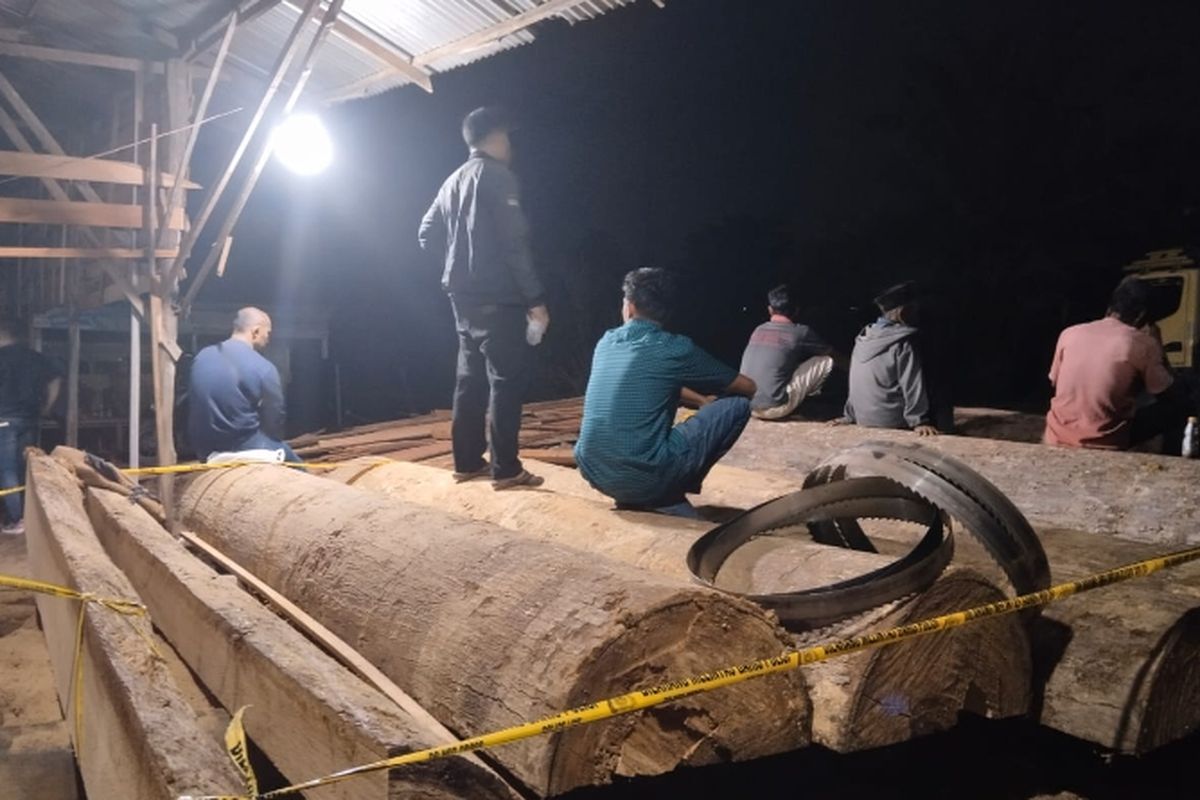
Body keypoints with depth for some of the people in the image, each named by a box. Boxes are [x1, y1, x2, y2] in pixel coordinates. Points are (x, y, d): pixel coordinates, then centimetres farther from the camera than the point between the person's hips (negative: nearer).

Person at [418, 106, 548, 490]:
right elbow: (514, 242, -18)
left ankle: (467, 461, 18)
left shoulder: (452, 181, 15)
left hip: (463, 295, 8)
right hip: (497, 296, -8)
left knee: (470, 378, 13)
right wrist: (535, 298, -16)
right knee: (506, 380, -5)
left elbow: (428, 235, 19)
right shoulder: (497, 175, -11)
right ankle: (505, 469, -3)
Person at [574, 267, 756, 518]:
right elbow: (748, 388, 9)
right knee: (738, 406, 4)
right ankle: (668, 497, 6)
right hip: (642, 479, -6)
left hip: (594, 473, 6)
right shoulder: (675, 348, -6)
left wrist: (702, 399, 38)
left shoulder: (606, 342, 11)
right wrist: (707, 401, 30)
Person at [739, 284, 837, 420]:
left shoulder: (758, 330, 13)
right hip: (773, 407, -6)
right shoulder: (800, 332, -2)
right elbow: (829, 351, 17)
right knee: (825, 361, 5)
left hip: (748, 406, 7)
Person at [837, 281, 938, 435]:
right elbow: (912, 385, -15)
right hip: (892, 426, -7)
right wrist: (919, 421, -16)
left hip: (864, 423, 7)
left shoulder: (863, 339, 10)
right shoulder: (903, 343, -11)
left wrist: (850, 416, 18)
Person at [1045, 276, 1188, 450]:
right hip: (1103, 444, -4)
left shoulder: (1069, 333, 5)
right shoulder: (1143, 344, -6)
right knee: (1177, 406, 15)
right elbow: (1169, 396, 7)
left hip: (1056, 440, 4)